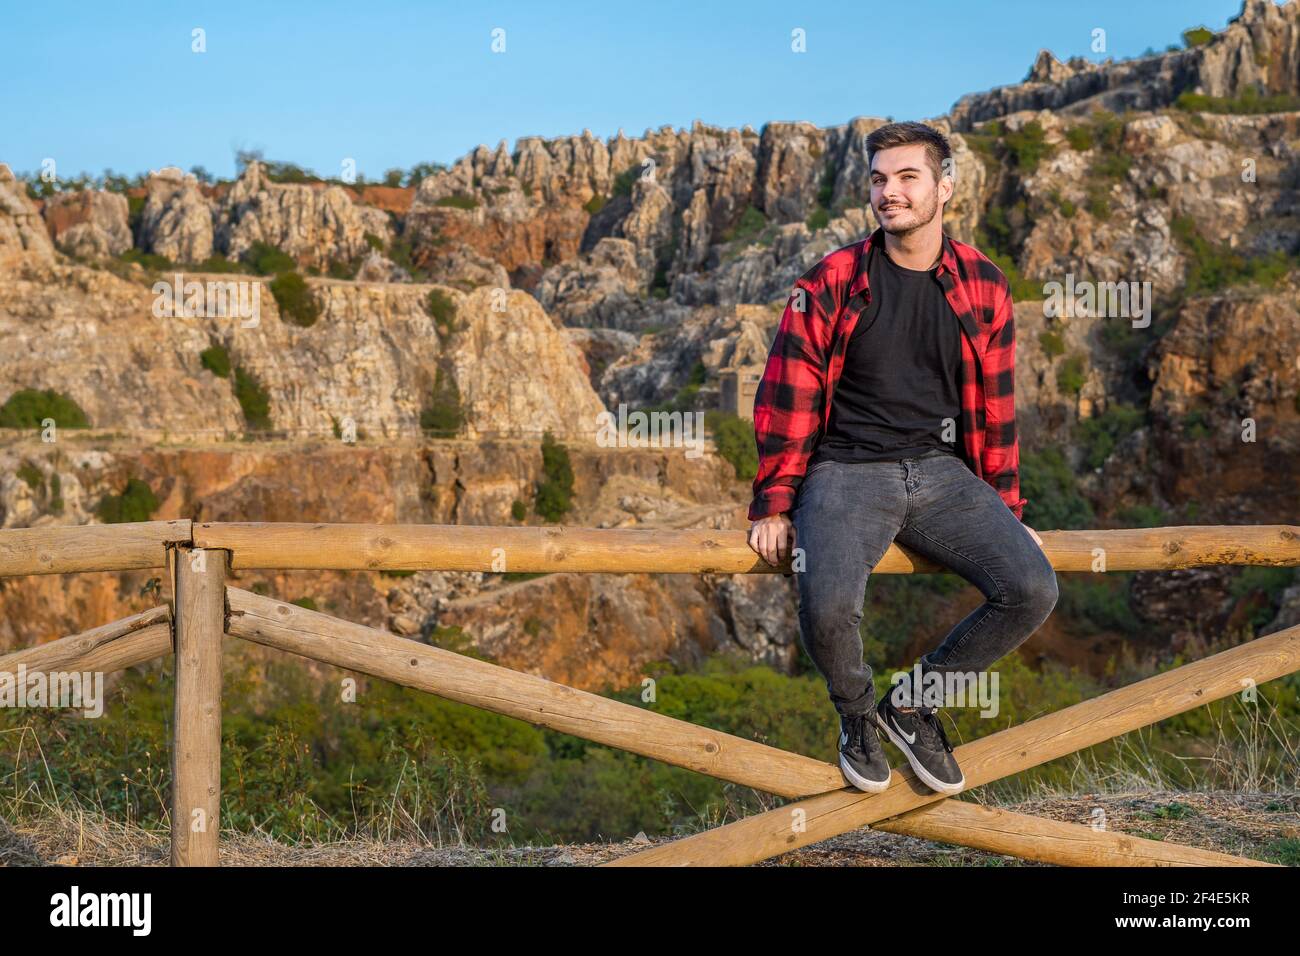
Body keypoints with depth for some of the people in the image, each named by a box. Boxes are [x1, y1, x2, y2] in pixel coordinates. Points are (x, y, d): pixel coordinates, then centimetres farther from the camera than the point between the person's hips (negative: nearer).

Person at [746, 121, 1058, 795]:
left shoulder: (982, 286, 8)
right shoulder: (831, 283, 0)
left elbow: (995, 407, 14)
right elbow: (787, 397, 2)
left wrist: (1006, 512, 14)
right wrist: (774, 505, -2)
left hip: (942, 473, 3)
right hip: (848, 471, -3)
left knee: (1032, 590, -20)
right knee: (828, 606, -32)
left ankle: (913, 705, 5)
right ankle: (857, 716, 5)